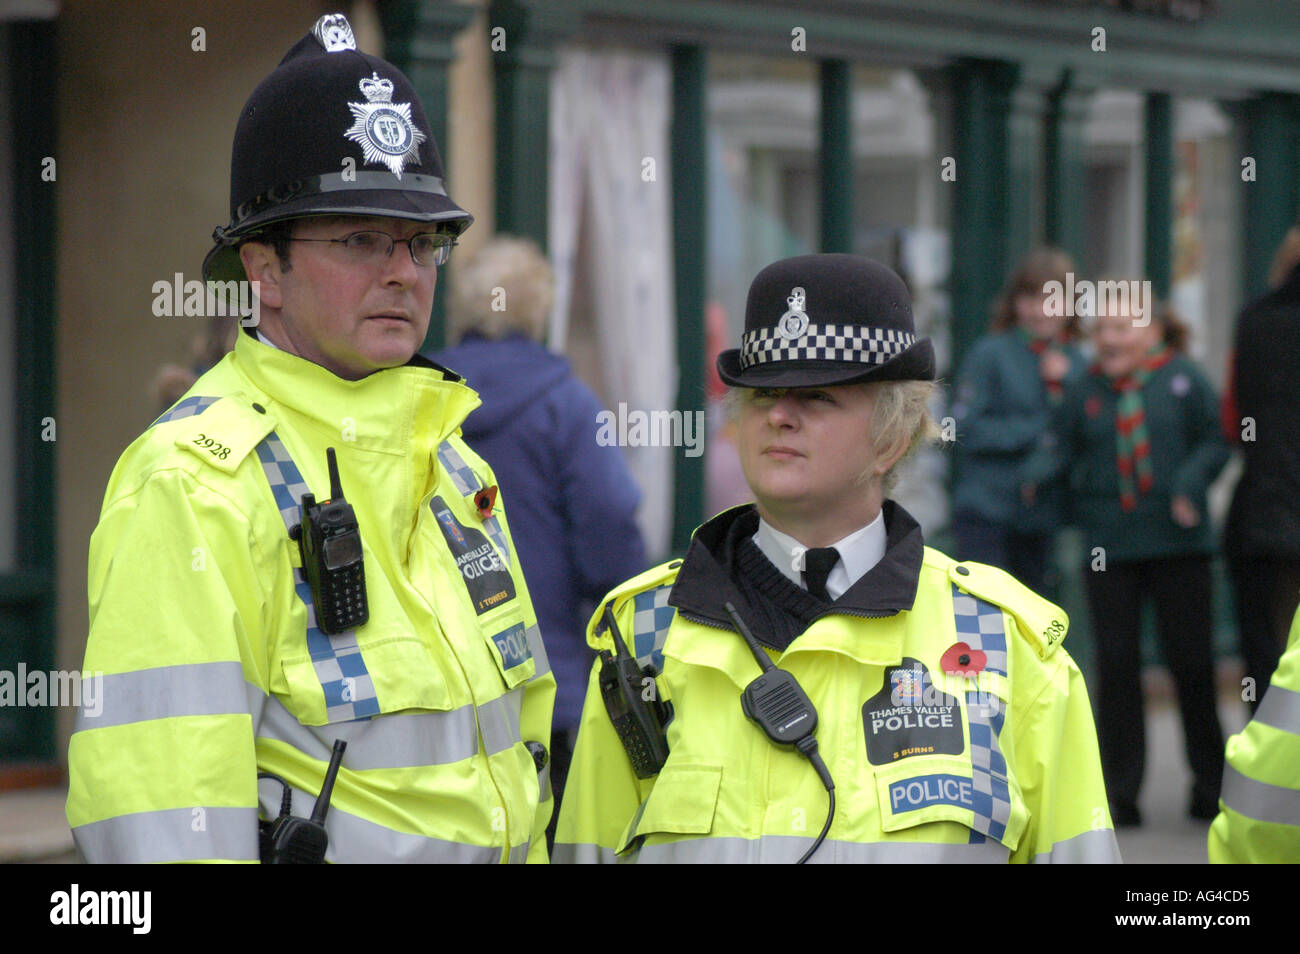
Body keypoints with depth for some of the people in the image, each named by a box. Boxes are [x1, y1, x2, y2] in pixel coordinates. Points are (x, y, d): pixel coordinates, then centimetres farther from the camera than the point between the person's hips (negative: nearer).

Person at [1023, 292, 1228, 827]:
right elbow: (1060, 445, 7)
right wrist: (1036, 476, -13)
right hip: (1108, 547, 2)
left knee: (1191, 662, 2)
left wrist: (1190, 485, -16)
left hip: (1178, 543, -2)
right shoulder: (1087, 391, 6)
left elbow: (1215, 441, -1)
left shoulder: (1182, 380, -1)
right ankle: (1120, 792, 7)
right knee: (1116, 665, 2)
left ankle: (1209, 783, 15)